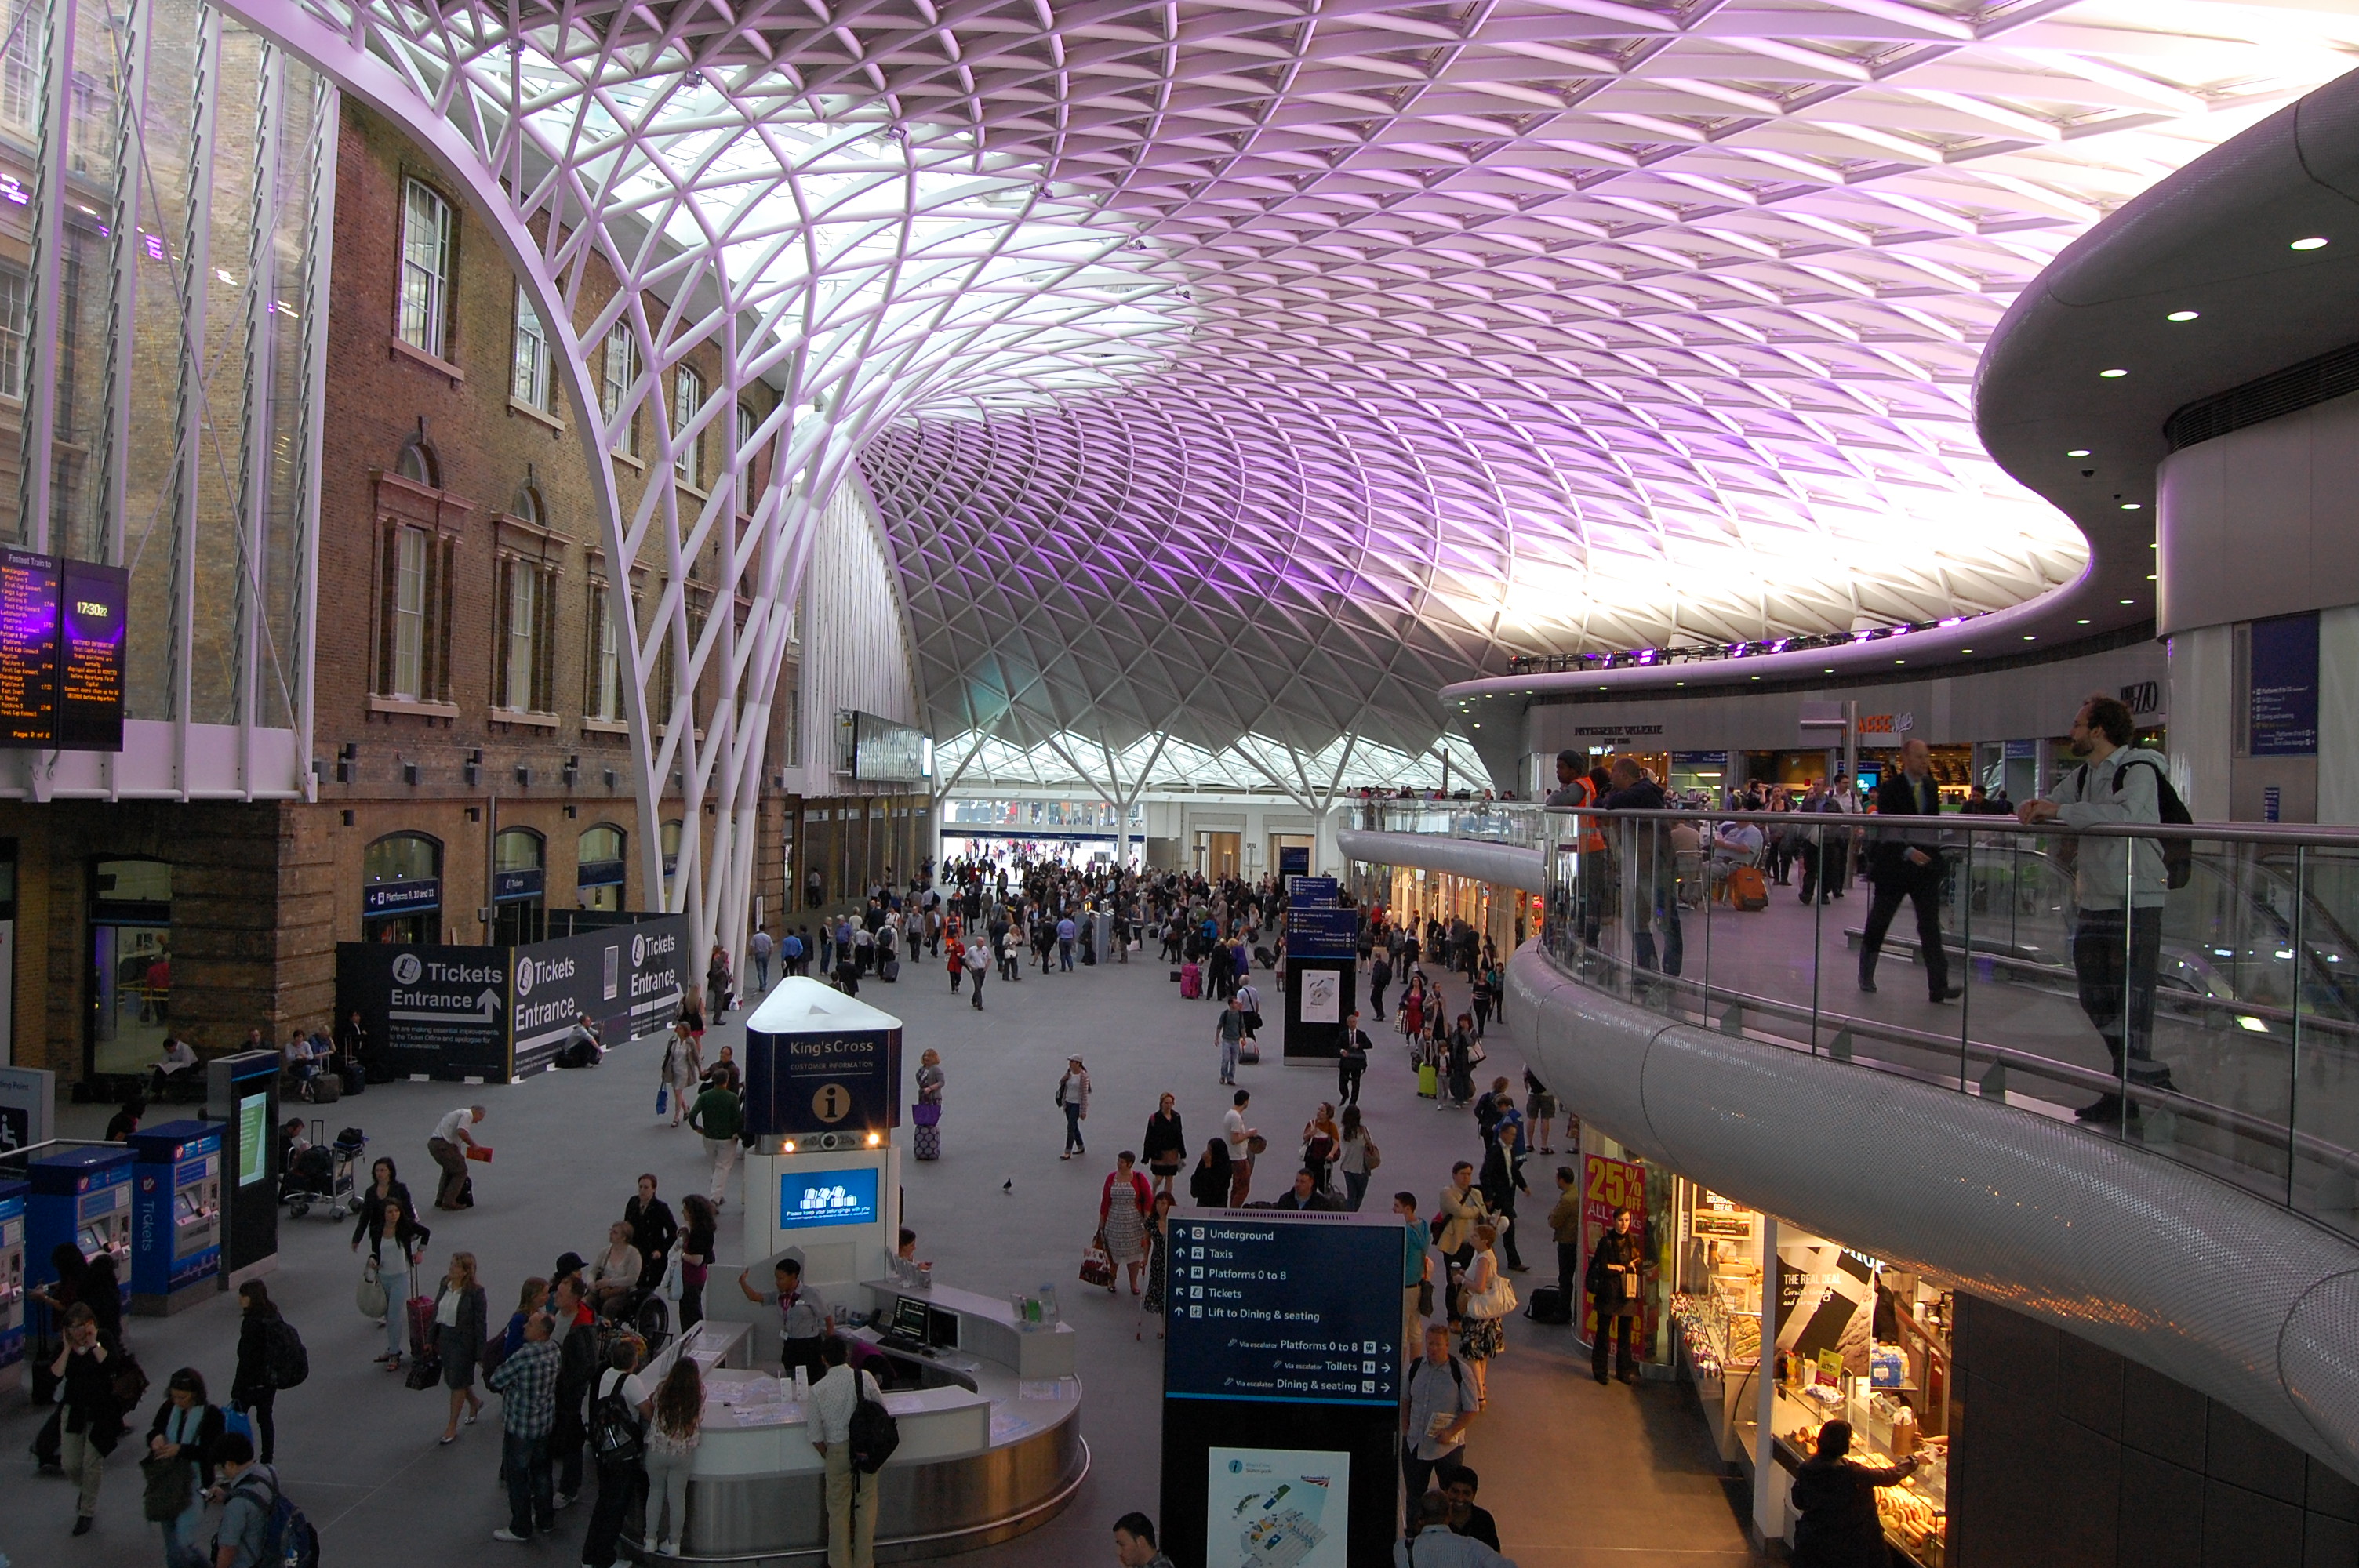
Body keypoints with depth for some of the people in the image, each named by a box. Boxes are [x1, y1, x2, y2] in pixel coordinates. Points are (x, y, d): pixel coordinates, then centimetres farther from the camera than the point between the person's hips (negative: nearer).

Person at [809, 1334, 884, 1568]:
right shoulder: (864, 1378, -11)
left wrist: (828, 1457, 12)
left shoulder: (818, 1390, -11)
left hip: (838, 1451, -1)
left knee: (839, 1509, 15)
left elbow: (816, 1437, -6)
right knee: (866, 1505, 15)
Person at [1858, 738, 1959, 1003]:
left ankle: (1938, 987, -8)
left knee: (1931, 926, -4)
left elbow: (1935, 822, 18)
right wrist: (1908, 851, -25)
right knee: (1878, 922, 8)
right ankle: (1866, 977, 24)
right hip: (1895, 864, -4)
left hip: (1926, 864, 4)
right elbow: (1885, 829, -13)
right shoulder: (1890, 788, -5)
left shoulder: (1931, 787, 12)